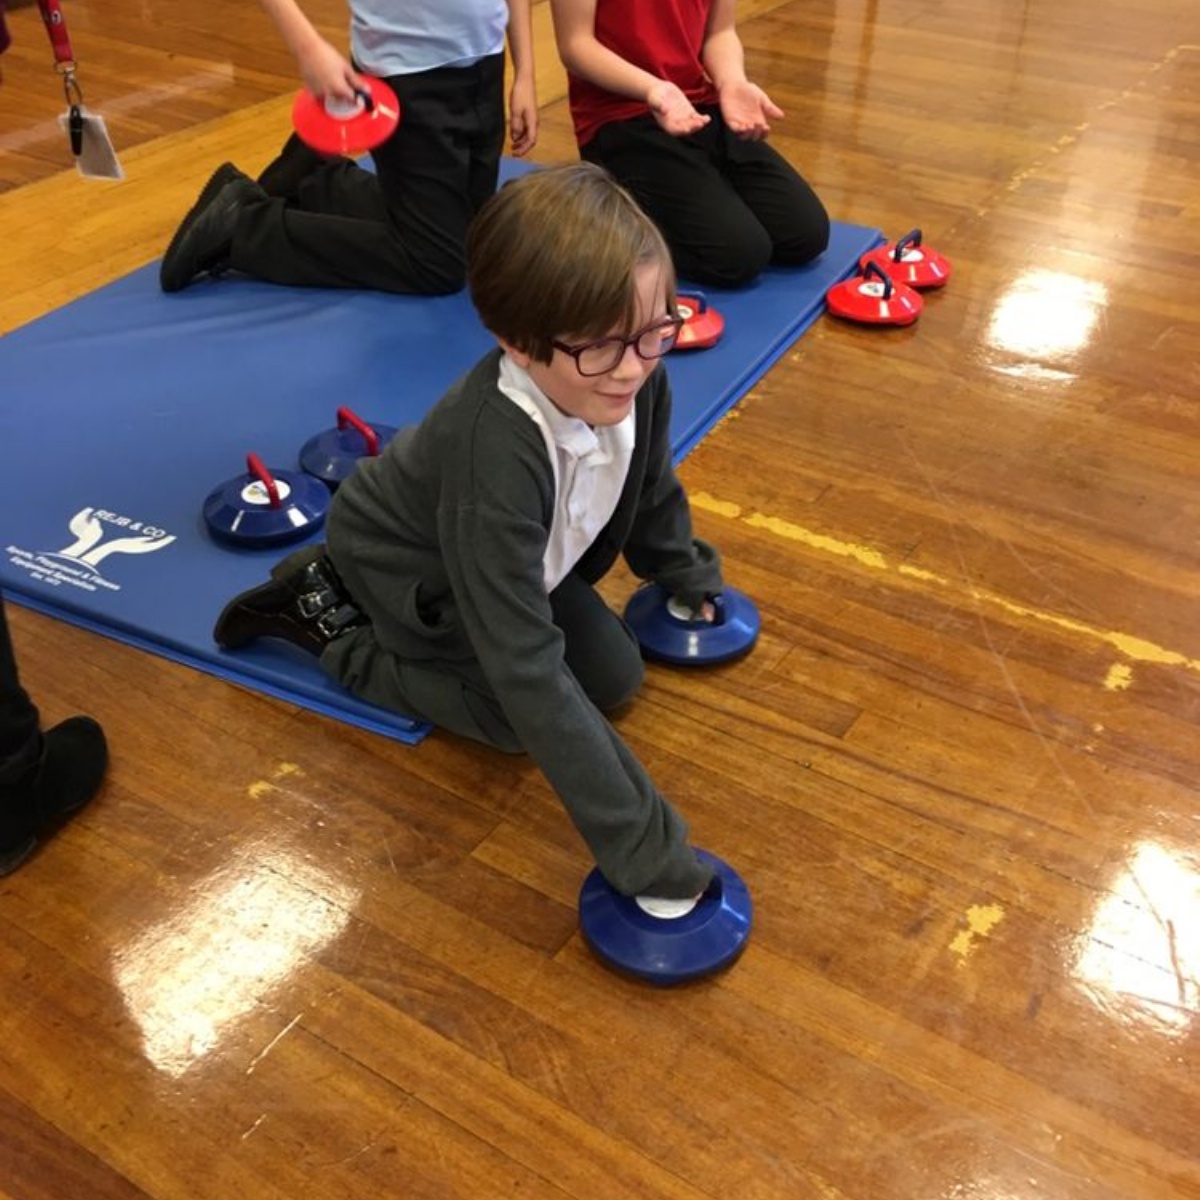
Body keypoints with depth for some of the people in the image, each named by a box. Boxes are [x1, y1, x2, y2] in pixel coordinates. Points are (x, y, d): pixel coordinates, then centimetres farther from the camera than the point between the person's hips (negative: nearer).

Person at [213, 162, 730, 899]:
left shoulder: (633, 378, -25)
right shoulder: (496, 456, -45)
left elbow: (651, 485, 0)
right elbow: (528, 671, -46)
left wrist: (686, 577, 16)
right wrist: (637, 840, -45)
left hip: (515, 554, 7)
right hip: (401, 565, -7)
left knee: (615, 677, 5)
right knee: (521, 713, -13)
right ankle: (330, 618, 3)